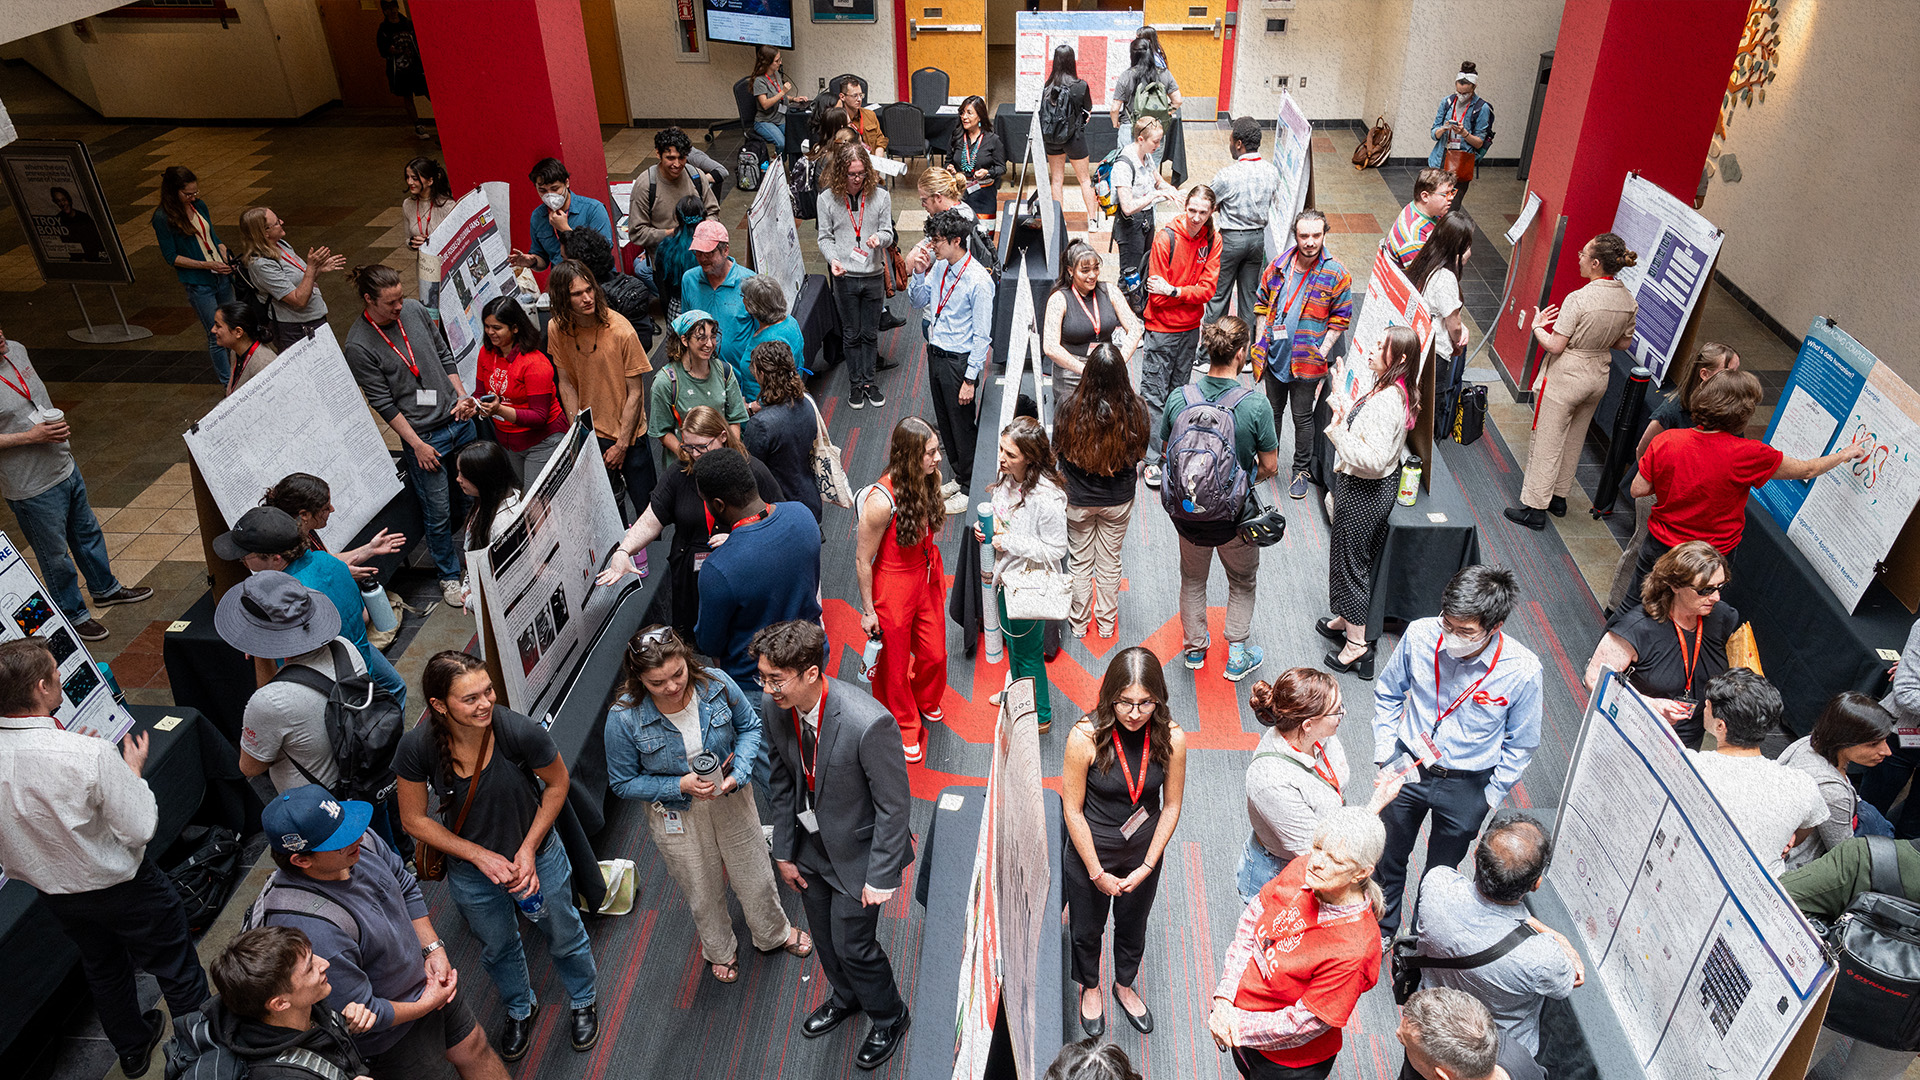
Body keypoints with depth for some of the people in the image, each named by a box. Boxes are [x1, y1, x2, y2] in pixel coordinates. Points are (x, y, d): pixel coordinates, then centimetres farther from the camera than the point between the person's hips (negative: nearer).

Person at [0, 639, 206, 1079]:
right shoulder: (90, 755, -35)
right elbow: (140, 828, -26)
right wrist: (134, 770, -11)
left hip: (53, 892, 6)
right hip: (124, 891, -6)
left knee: (102, 971, 30)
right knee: (176, 971, 16)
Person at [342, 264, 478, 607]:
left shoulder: (415, 309, 0)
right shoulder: (358, 347, -16)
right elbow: (382, 403, -12)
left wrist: (463, 397, 1)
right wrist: (417, 444, -12)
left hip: (459, 420, 6)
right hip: (424, 436, -5)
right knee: (439, 512, 4)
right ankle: (449, 575, 26)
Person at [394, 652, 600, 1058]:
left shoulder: (521, 732, -33)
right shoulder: (417, 747, -29)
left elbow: (557, 783, -14)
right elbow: (415, 819, -14)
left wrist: (529, 849, -16)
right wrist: (481, 856, -19)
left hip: (537, 855, -1)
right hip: (470, 869, 1)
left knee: (564, 936, 22)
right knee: (497, 948, 27)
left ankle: (582, 1002, 54)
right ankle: (520, 1009, 59)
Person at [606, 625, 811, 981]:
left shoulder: (716, 683, -23)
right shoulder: (624, 718, -27)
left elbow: (750, 726, -5)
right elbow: (622, 783, -14)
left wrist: (737, 774, -21)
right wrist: (680, 786, -26)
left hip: (732, 799, 2)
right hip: (677, 816, -1)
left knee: (755, 874, 22)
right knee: (703, 894, 21)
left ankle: (773, 934, 54)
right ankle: (720, 951, 54)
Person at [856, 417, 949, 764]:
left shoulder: (926, 482, -10)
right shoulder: (882, 500, -31)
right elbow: (862, 560, -19)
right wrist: (867, 610, -11)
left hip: (927, 578, 6)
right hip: (893, 589, -6)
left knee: (934, 653, 22)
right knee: (895, 664, 16)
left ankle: (926, 700, 55)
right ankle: (905, 728, 41)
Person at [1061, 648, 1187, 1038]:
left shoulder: (1171, 737, -21)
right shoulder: (1085, 737, -28)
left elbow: (1171, 806, -7)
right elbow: (1072, 810, -18)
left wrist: (1147, 867, -8)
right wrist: (1098, 873, -12)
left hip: (1143, 854, 2)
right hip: (1090, 854, -2)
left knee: (1133, 928, 27)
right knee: (1088, 930, 23)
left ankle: (1125, 986, 57)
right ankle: (1090, 987, 55)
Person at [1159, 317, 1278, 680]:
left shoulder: (1178, 398, -15)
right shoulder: (1256, 406, -23)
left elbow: (1164, 453, -2)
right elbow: (1270, 466, -12)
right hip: (1234, 514, -2)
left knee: (1193, 578, 27)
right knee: (1243, 582, 24)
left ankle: (1195, 646, 44)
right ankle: (1237, 655, 34)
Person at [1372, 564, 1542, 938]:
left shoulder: (1523, 671, -25)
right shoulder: (1420, 635, -22)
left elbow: (1521, 744, -5)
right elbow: (1387, 693, 0)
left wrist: (1490, 796, -3)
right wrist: (1385, 751, -1)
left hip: (1467, 785, -1)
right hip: (1407, 767, 2)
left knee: (1441, 873, 20)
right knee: (1389, 858, 20)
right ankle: (1381, 930, 47)